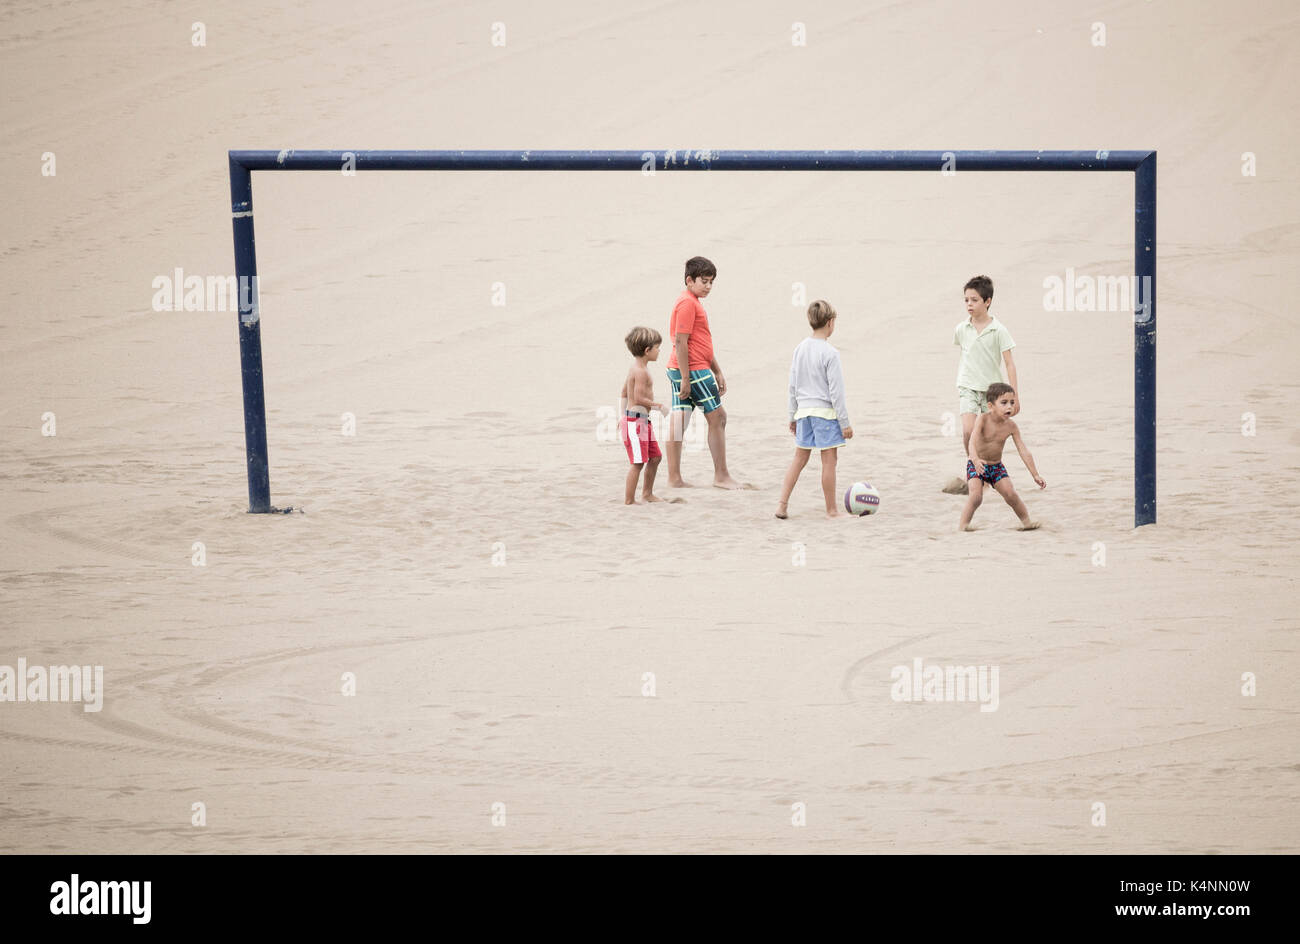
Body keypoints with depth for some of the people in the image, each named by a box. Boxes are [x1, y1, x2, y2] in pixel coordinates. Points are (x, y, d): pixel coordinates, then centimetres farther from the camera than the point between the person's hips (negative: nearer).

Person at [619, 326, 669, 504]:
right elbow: (639, 398, -24)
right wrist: (659, 406, -14)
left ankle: (647, 493, 30)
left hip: (643, 422, 11)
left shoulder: (635, 368, 15)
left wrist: (623, 415, 25)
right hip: (635, 421, -11)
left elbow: (623, 393, 21)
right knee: (638, 462, -9)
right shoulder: (641, 372, -18)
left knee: (655, 457, 17)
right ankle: (629, 500, -6)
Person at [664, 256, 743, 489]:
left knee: (678, 423, 7)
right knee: (718, 417, -2)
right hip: (693, 370, -10)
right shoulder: (688, 303, -13)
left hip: (678, 371, 10)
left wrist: (717, 372, 24)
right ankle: (721, 476, 2)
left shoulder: (693, 303, 20)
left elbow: (703, 344, 25)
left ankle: (674, 478, 7)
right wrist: (685, 378, -20)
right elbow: (681, 342, -19)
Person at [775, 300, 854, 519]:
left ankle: (782, 503, 6)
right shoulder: (830, 353, -14)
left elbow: (793, 386, 11)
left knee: (799, 458, 13)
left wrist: (793, 416, 20)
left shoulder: (800, 349, 5)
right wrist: (845, 422, -8)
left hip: (804, 411, 6)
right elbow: (836, 391, -13)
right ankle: (832, 509, 7)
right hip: (825, 411, -6)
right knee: (829, 460, 1)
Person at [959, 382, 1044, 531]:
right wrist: (976, 460, -54)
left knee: (1010, 494, -8)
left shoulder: (1011, 426, -11)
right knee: (976, 496, -22)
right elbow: (972, 441, -35)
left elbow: (1024, 452, -8)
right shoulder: (983, 419, -22)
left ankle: (1026, 521, 11)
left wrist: (1035, 475, -10)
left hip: (996, 465, 3)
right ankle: (963, 524, -8)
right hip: (976, 464, -3)